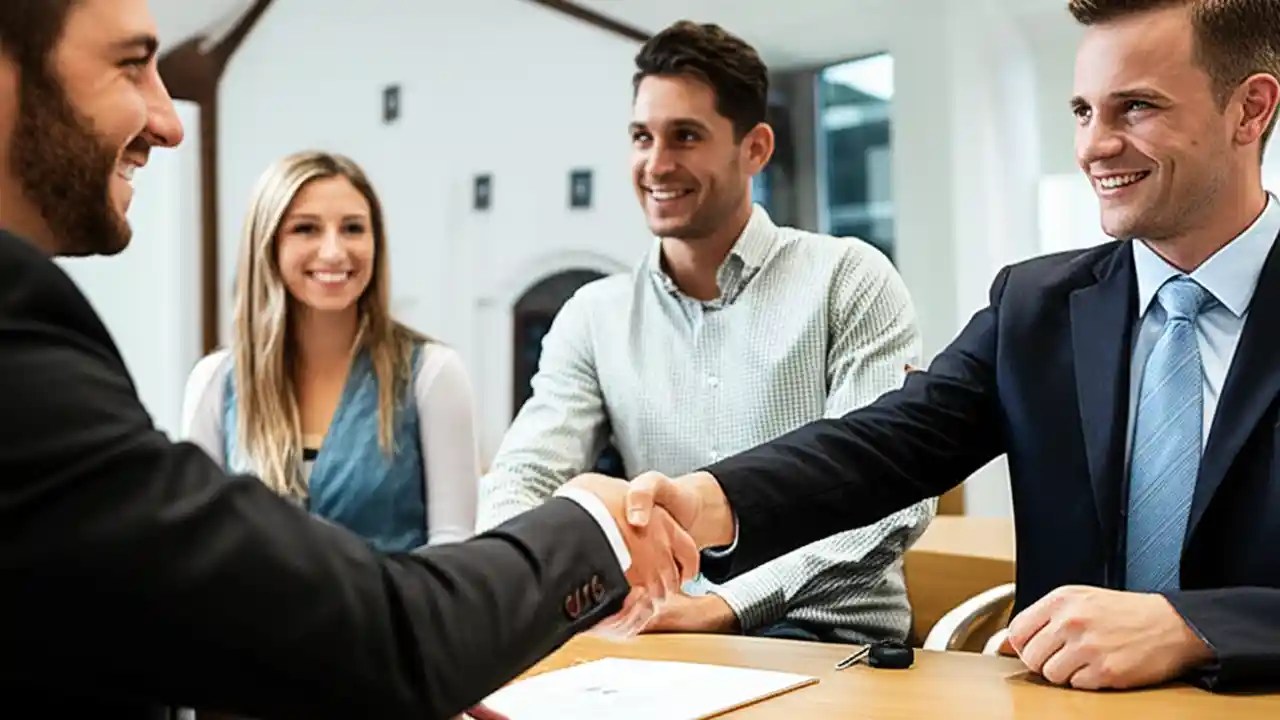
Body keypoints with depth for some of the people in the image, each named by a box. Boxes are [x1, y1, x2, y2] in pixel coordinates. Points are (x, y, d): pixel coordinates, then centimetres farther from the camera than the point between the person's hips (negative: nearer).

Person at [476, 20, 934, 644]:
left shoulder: (848, 280, -3)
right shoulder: (595, 317, 9)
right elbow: (523, 479, -1)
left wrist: (724, 606, -23)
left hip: (830, 631, -4)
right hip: (669, 626, 5)